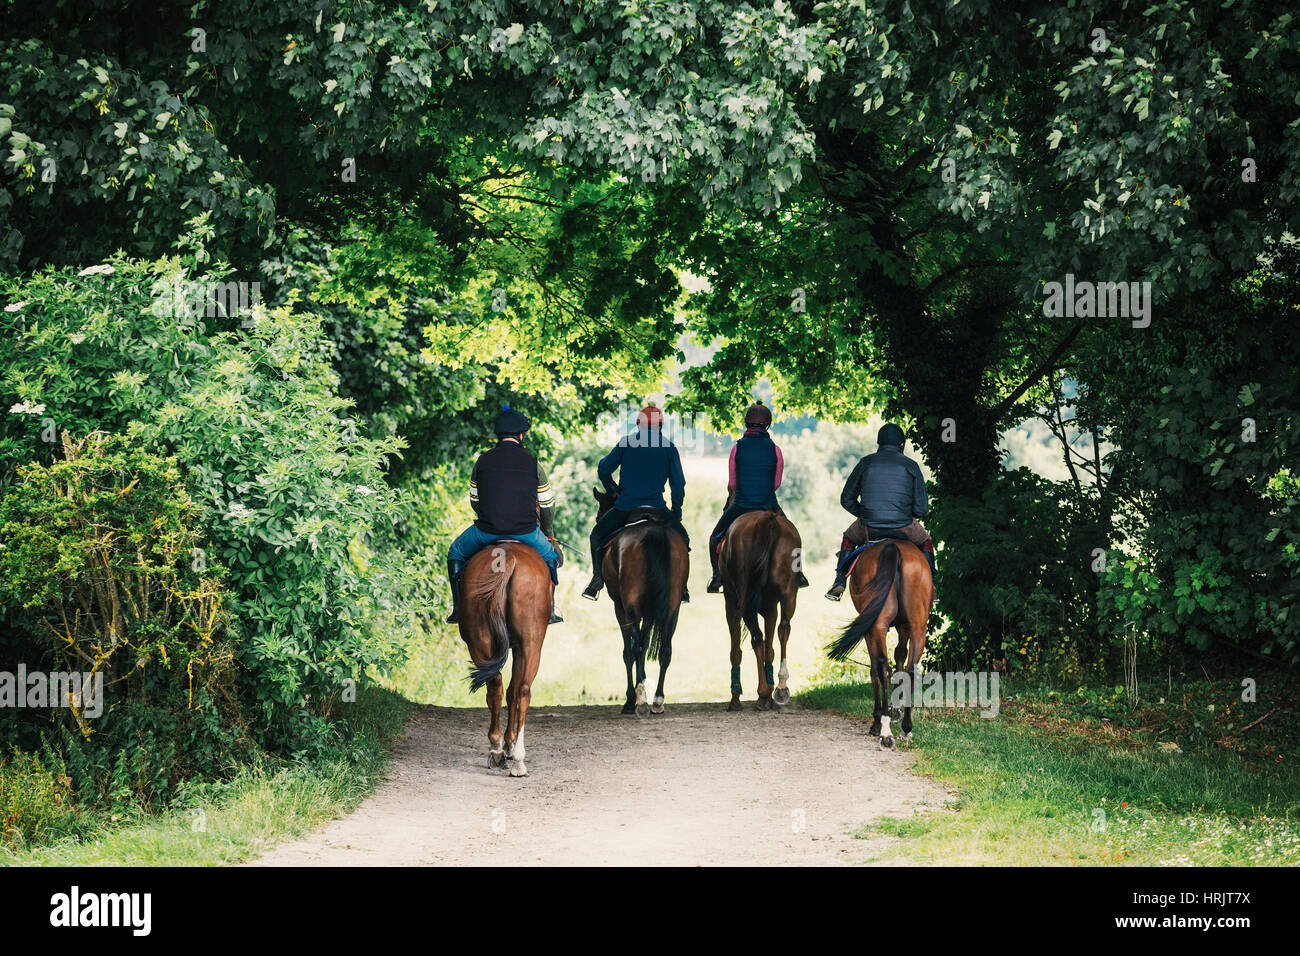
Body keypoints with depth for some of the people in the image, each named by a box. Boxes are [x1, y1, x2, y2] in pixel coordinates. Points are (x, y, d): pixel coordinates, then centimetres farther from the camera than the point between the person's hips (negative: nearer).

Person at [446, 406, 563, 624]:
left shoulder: (482, 461, 2)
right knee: (551, 555, 28)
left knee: (456, 552, 27)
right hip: (526, 531, 0)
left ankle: (458, 608, 21)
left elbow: (474, 501, 12)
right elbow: (547, 506, 8)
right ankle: (548, 609, 23)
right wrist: (547, 533, 28)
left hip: (486, 531, 0)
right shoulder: (532, 463, 0)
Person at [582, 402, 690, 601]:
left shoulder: (626, 442, 3)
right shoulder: (669, 447, 3)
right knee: (682, 538, 19)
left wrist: (612, 491, 21)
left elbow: (603, 469, 6)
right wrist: (676, 510, 14)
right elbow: (678, 482, 4)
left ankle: (597, 580, 5)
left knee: (597, 535, 19)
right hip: (656, 506, 0)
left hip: (626, 504, 0)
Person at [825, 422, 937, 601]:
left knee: (849, 538, 34)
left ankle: (840, 581, 23)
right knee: (925, 542, 32)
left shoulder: (866, 463, 5)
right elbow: (922, 508, 0)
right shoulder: (911, 466, 2)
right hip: (903, 527, -1)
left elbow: (847, 500, 10)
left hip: (868, 526, 1)